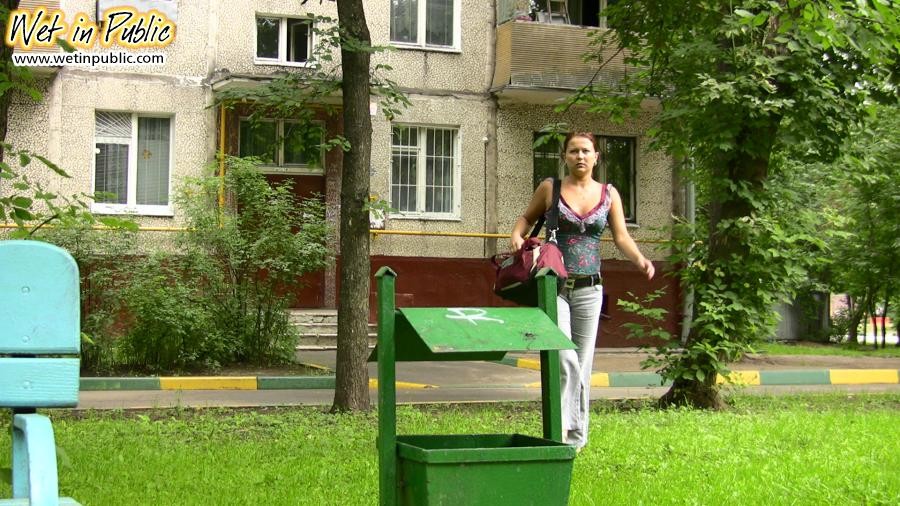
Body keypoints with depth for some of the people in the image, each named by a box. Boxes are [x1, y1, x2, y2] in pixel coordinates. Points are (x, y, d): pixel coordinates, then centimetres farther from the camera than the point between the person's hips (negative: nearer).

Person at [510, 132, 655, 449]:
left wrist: (640, 259, -13)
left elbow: (621, 236, 6)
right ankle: (560, 428, -9)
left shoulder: (609, 194, 8)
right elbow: (527, 217, 16)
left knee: (583, 365, 7)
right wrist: (517, 235, -5)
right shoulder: (550, 189, 2)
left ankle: (575, 438, 18)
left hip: (589, 289, 3)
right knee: (566, 360, -18)